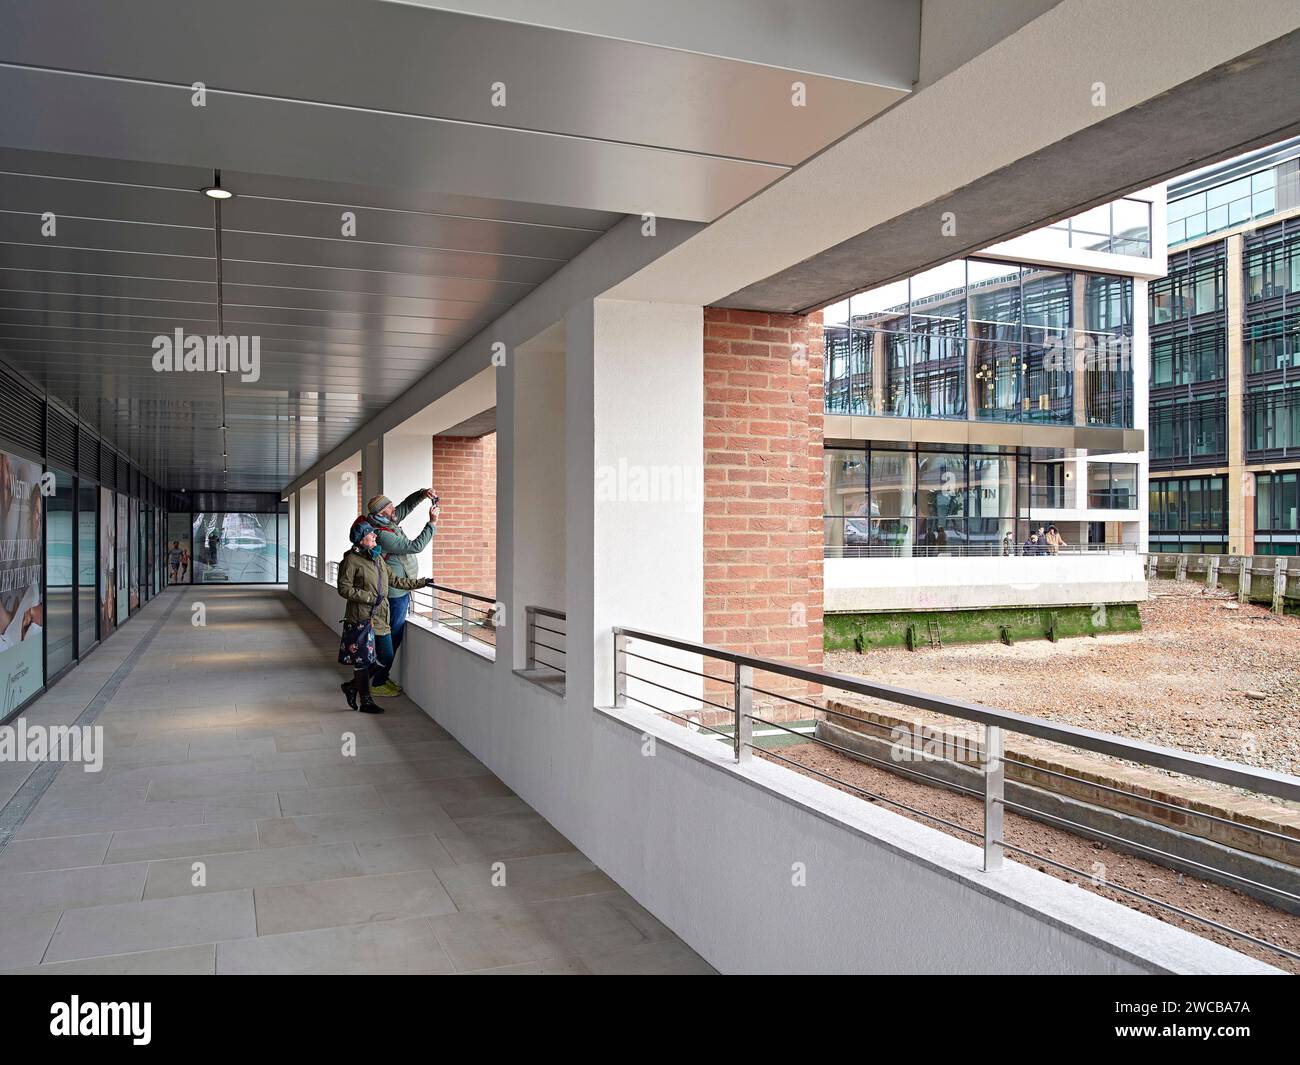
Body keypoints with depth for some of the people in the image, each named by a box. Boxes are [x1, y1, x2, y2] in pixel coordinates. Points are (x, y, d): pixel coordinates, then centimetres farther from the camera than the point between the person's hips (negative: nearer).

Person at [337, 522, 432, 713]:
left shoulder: (378, 558, 16)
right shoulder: (351, 560, -7)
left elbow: (395, 580, 22)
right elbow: (344, 588, -11)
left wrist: (420, 583, 20)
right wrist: (370, 598, -16)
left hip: (381, 618, 8)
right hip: (362, 618, -8)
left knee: (386, 660, 8)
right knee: (363, 660, 1)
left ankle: (353, 685, 26)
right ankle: (366, 701, 13)